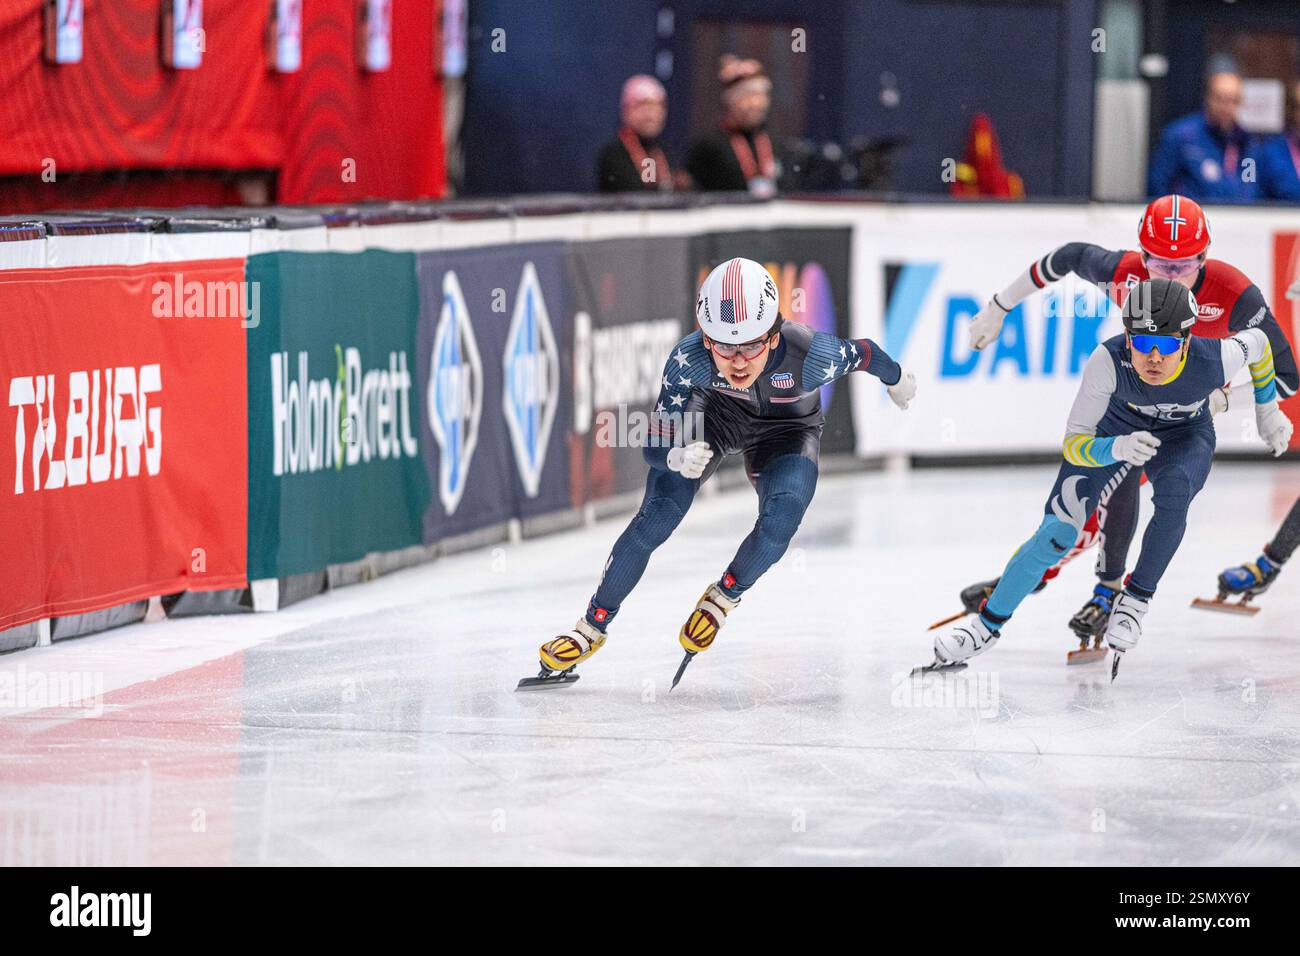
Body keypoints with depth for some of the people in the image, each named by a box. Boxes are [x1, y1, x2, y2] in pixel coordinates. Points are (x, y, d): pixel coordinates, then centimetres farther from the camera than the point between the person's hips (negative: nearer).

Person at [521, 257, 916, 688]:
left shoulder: (810, 356, -40)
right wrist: (678, 457, -53)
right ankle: (591, 628, 2)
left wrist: (897, 381, 5)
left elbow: (863, 353, -17)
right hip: (716, 411, 0)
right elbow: (654, 444, -28)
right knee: (656, 519, -13)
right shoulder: (689, 359, -36)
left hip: (788, 429, 0)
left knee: (780, 520, -25)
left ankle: (722, 598, 5)